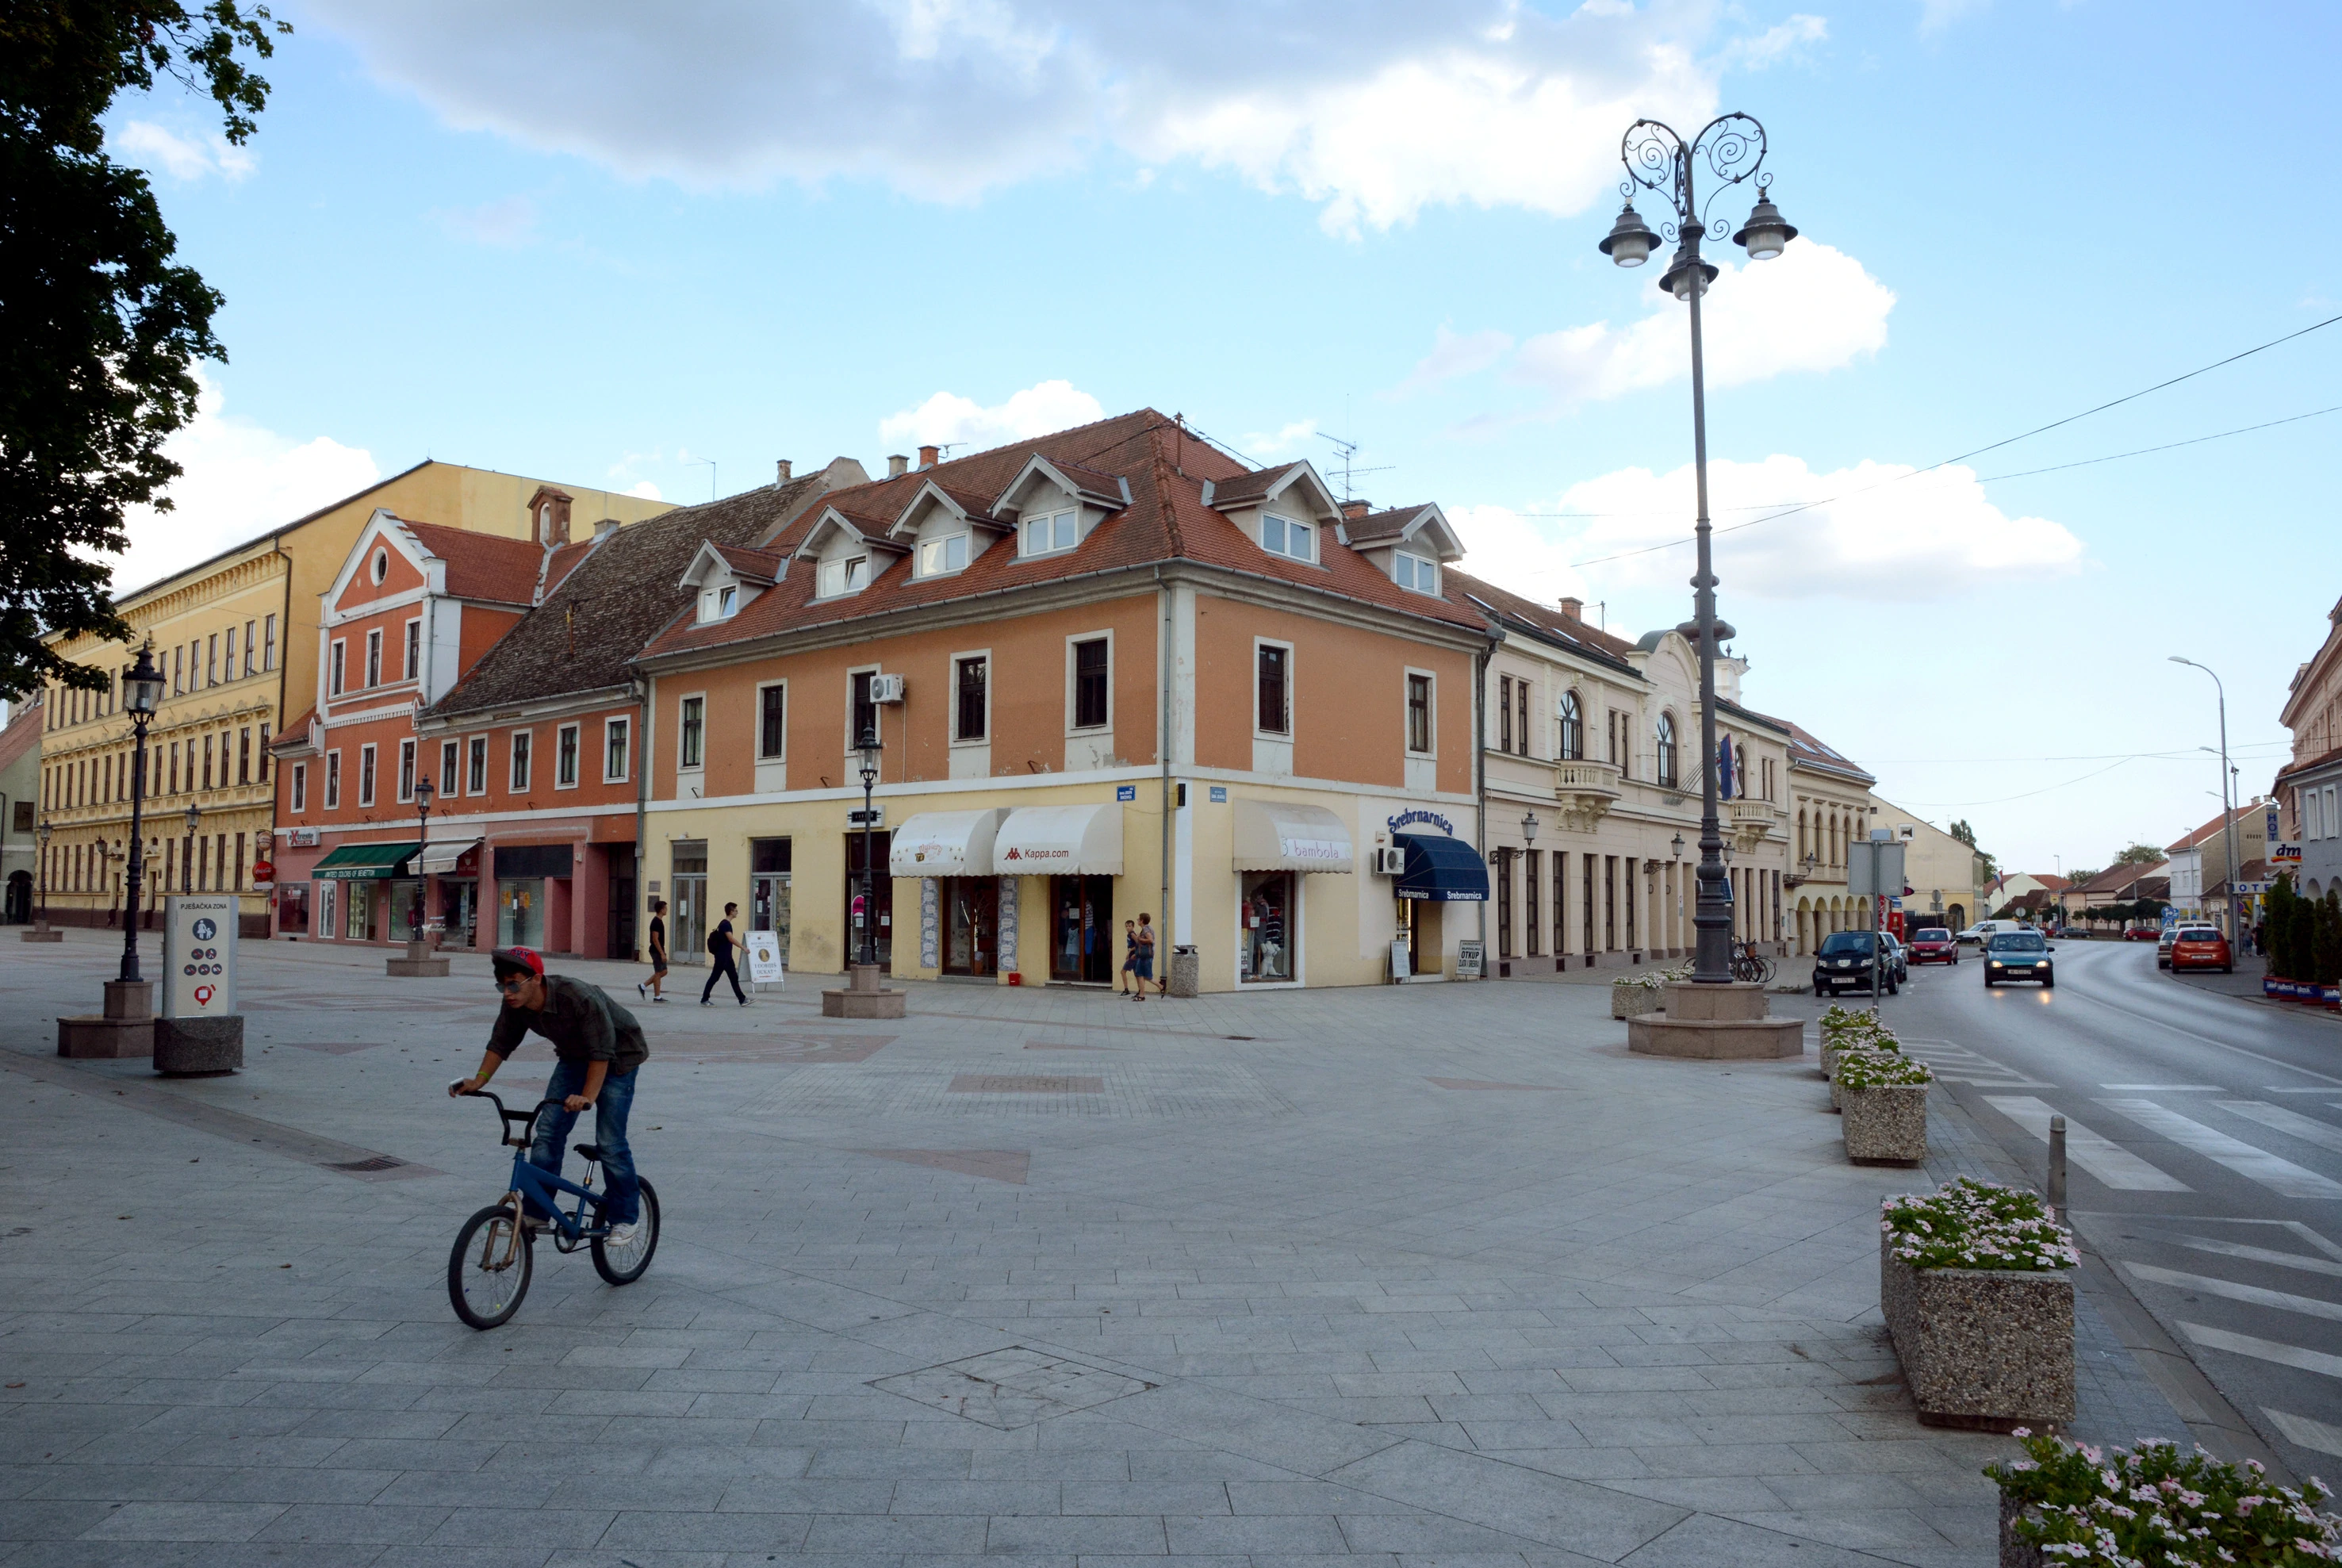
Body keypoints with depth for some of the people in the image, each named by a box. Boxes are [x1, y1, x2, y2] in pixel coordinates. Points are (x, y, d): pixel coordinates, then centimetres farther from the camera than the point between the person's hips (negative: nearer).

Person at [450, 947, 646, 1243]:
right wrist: (478, 1081, -13)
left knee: (609, 1141, -10)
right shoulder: (516, 1004, -16)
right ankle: (535, 1213, 6)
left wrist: (587, 1097, -46)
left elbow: (601, 1053, -37)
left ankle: (625, 1217, 6)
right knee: (548, 1129, -4)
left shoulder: (579, 997, -37)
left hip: (618, 1056, -7)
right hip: (574, 1057, 7)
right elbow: (500, 1044, -2)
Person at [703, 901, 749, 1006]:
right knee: (714, 977, -2)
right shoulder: (725, 924, -17)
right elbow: (731, 939, -27)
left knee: (734, 978, 8)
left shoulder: (725, 924, 13)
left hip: (726, 957, 10)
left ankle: (742, 1000, 9)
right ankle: (704, 1000, 5)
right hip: (722, 956, -10)